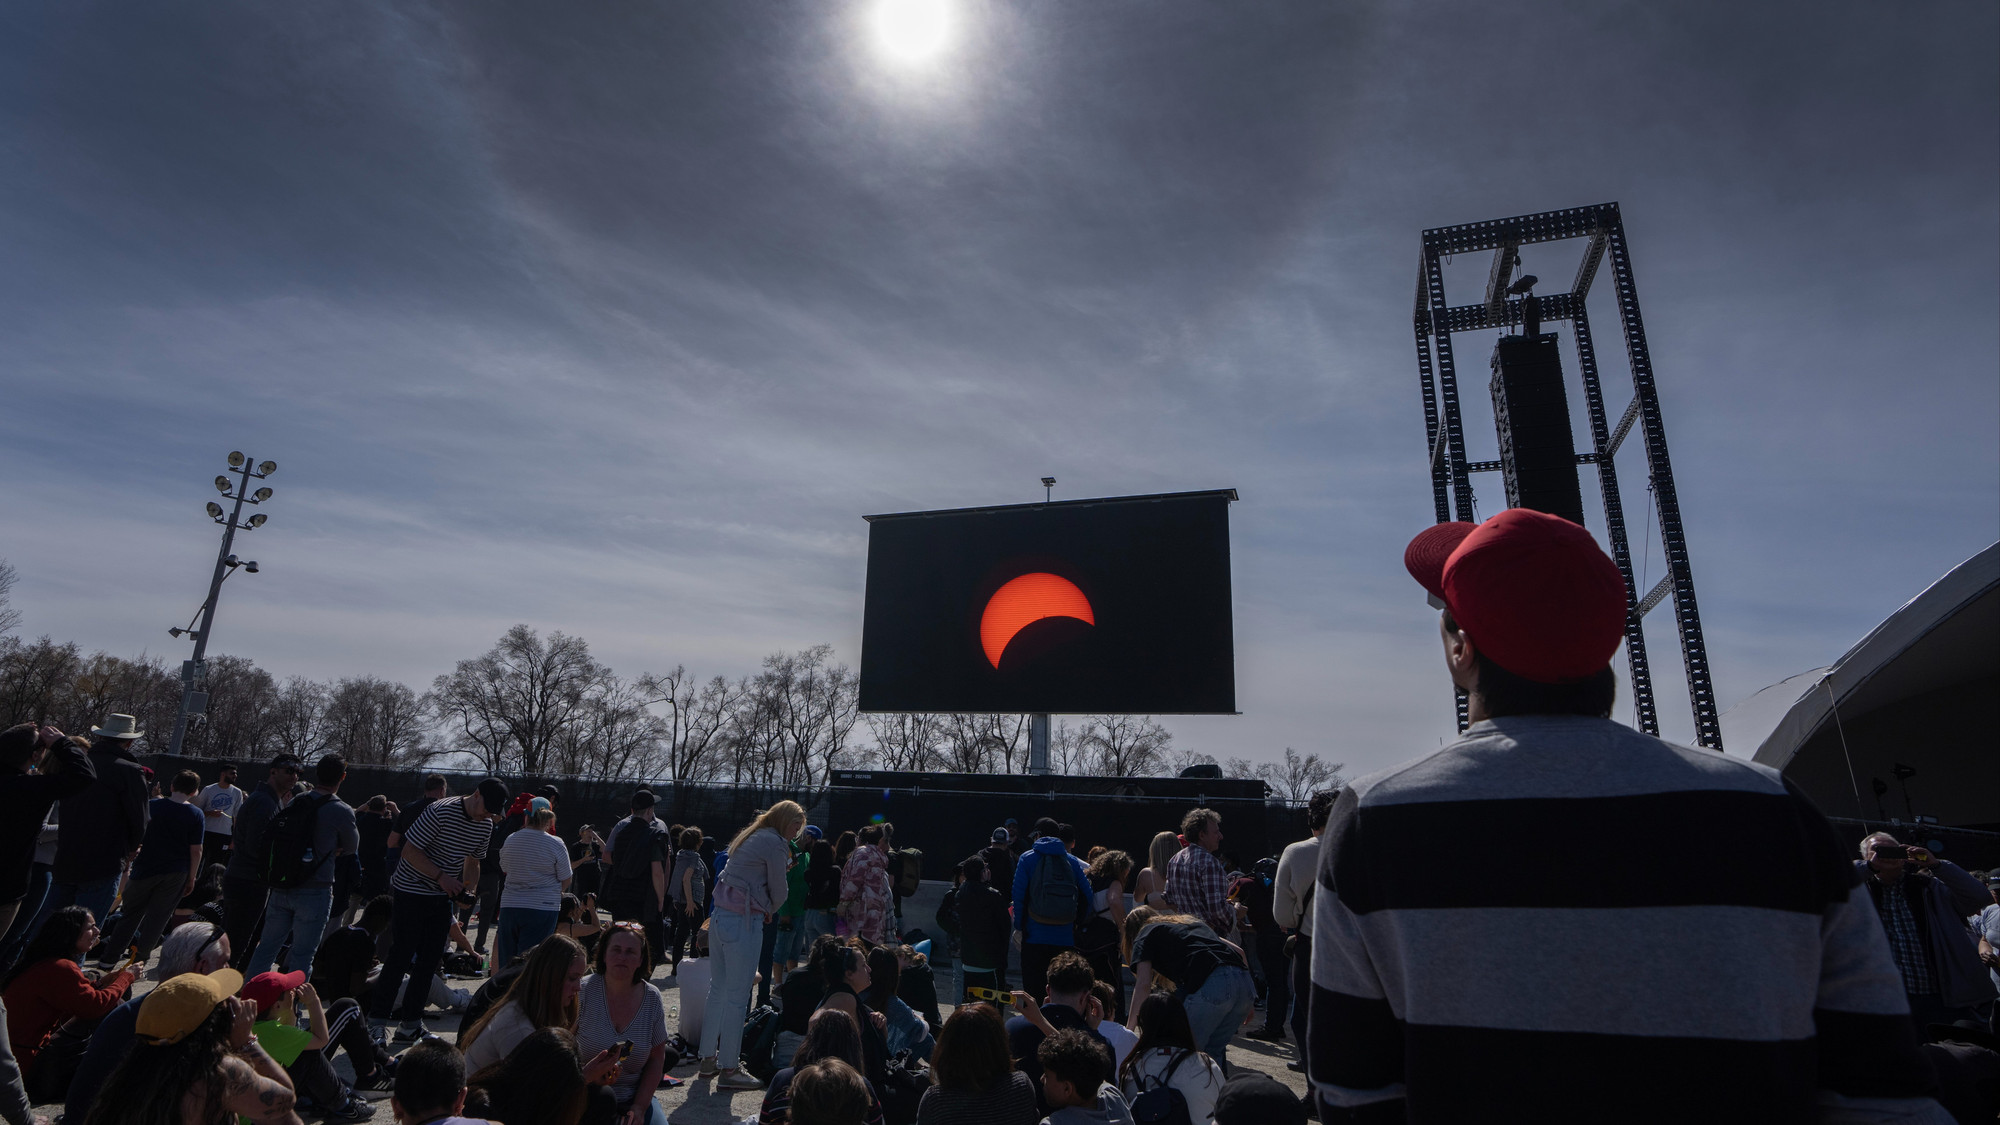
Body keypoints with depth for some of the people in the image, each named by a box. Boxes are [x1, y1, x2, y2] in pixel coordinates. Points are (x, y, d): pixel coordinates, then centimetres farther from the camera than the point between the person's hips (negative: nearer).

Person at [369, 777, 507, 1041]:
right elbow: (410, 851, -20)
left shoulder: (486, 825, 0)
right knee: (402, 955, -5)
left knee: (430, 959, 7)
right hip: (412, 890, -6)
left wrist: (468, 891, -3)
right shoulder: (441, 811, -22)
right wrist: (441, 876, -26)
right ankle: (376, 1020, 9)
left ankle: (411, 1024, 17)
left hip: (442, 896, 6)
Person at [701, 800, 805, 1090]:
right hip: (744, 923, -9)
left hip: (720, 917, 9)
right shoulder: (775, 843, -9)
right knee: (737, 997, -2)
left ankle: (709, 1058, 26)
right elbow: (779, 892, -5)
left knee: (718, 990, 16)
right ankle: (728, 1069, 4)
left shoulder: (750, 837, 18)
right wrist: (768, 911, 13)